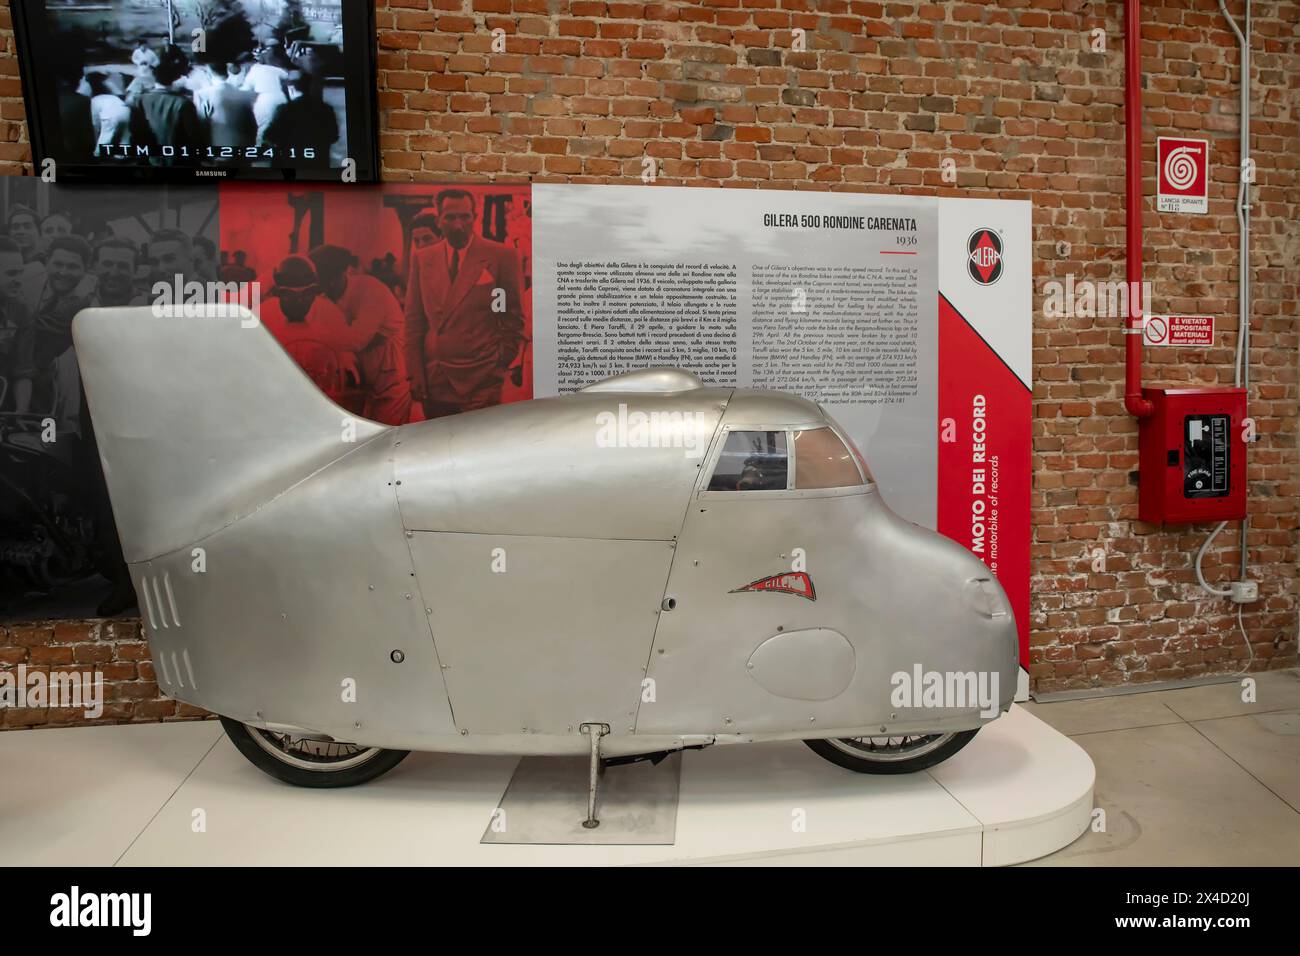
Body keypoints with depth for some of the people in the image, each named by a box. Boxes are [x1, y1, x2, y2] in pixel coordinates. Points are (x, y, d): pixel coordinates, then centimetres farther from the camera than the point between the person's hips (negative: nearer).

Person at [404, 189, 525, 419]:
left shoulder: (501, 256, -1)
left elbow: (514, 317, 3)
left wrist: (501, 365, 1)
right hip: (434, 380, 3)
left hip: (482, 382, -3)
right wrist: (415, 373, 4)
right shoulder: (422, 259, 9)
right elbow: (413, 320, 10)